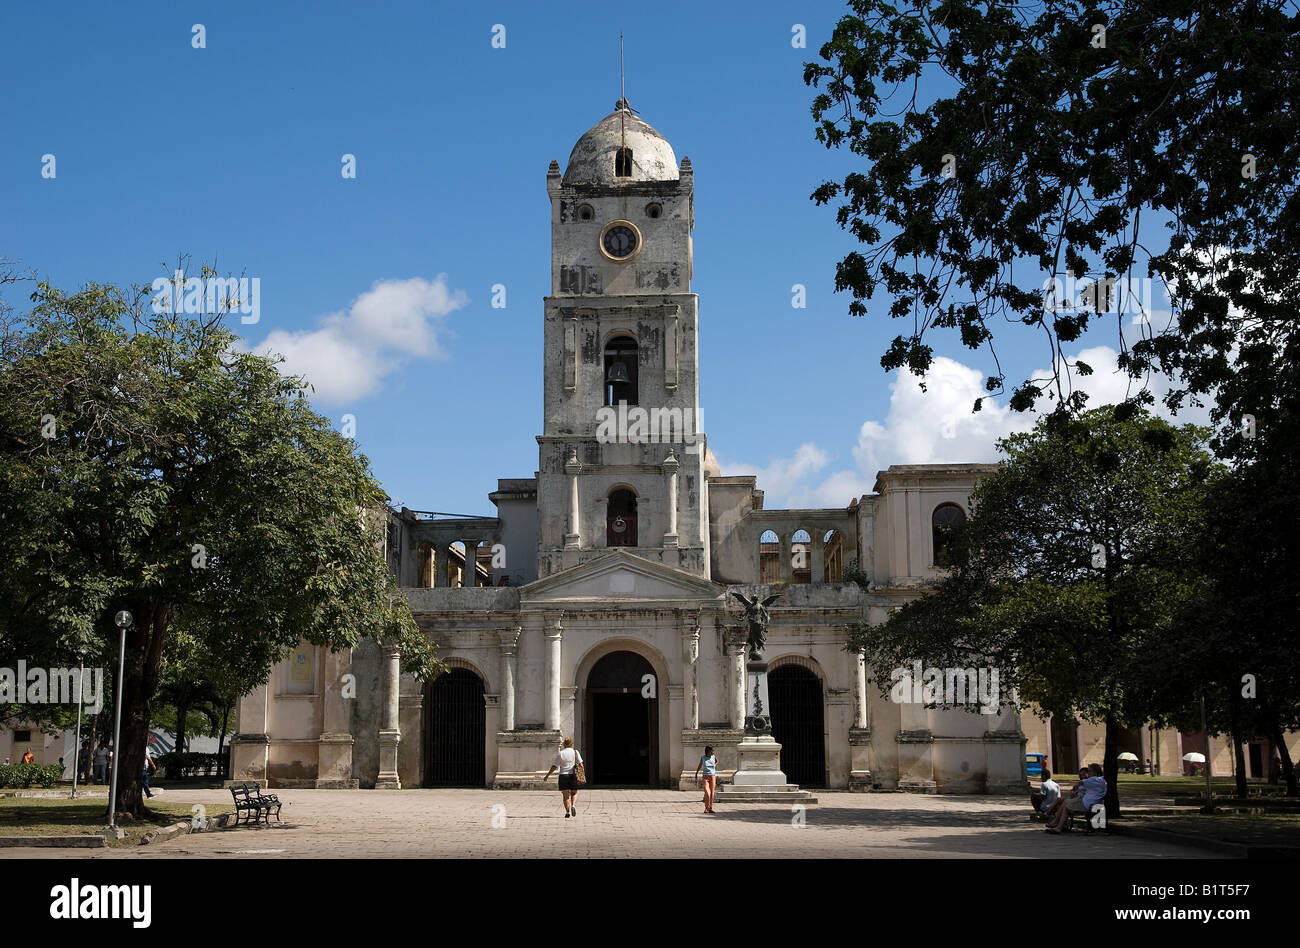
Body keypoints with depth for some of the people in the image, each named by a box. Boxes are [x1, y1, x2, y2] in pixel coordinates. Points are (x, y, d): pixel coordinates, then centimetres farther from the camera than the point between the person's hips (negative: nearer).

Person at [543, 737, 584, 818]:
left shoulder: (560, 753, 1)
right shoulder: (575, 752, 3)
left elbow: (554, 766, -1)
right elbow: (580, 764, -2)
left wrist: (547, 776, 5)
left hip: (563, 775, -1)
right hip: (573, 775, 1)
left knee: (565, 795, 7)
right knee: (574, 793, 16)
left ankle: (567, 812, -2)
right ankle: (573, 805, -10)